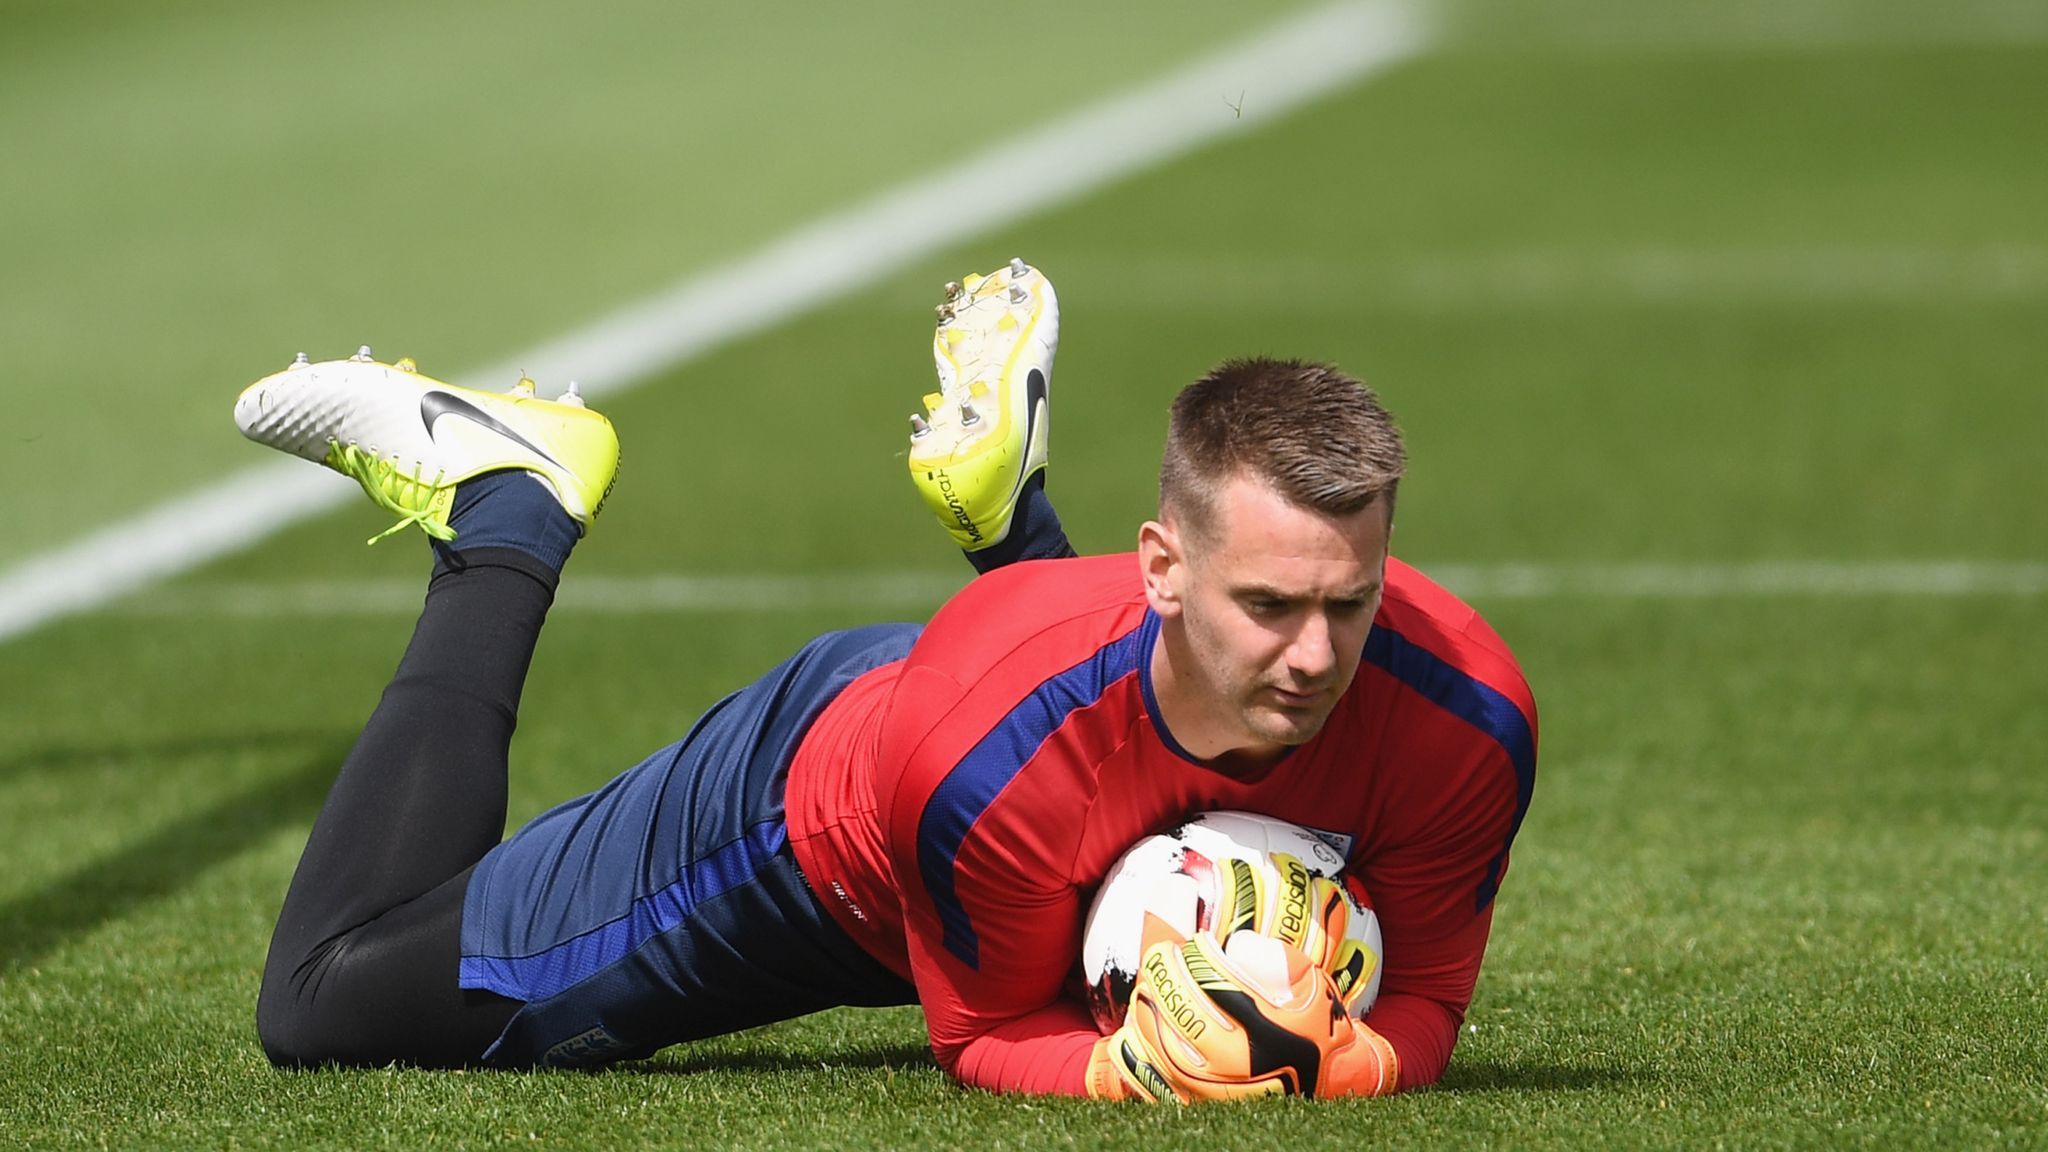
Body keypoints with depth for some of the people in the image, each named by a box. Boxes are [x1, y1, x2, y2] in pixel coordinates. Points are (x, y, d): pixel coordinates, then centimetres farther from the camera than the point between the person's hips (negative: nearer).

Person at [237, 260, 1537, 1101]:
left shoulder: (1462, 715, -38)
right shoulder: (984, 756, -45)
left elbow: (1421, 1005, -23)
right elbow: (989, 1035, -27)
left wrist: (1314, 1061, -47)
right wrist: (1128, 1067, -50)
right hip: (815, 787, -4)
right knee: (326, 1007, 7)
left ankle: (1002, 490, 38)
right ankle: (501, 509, 19)